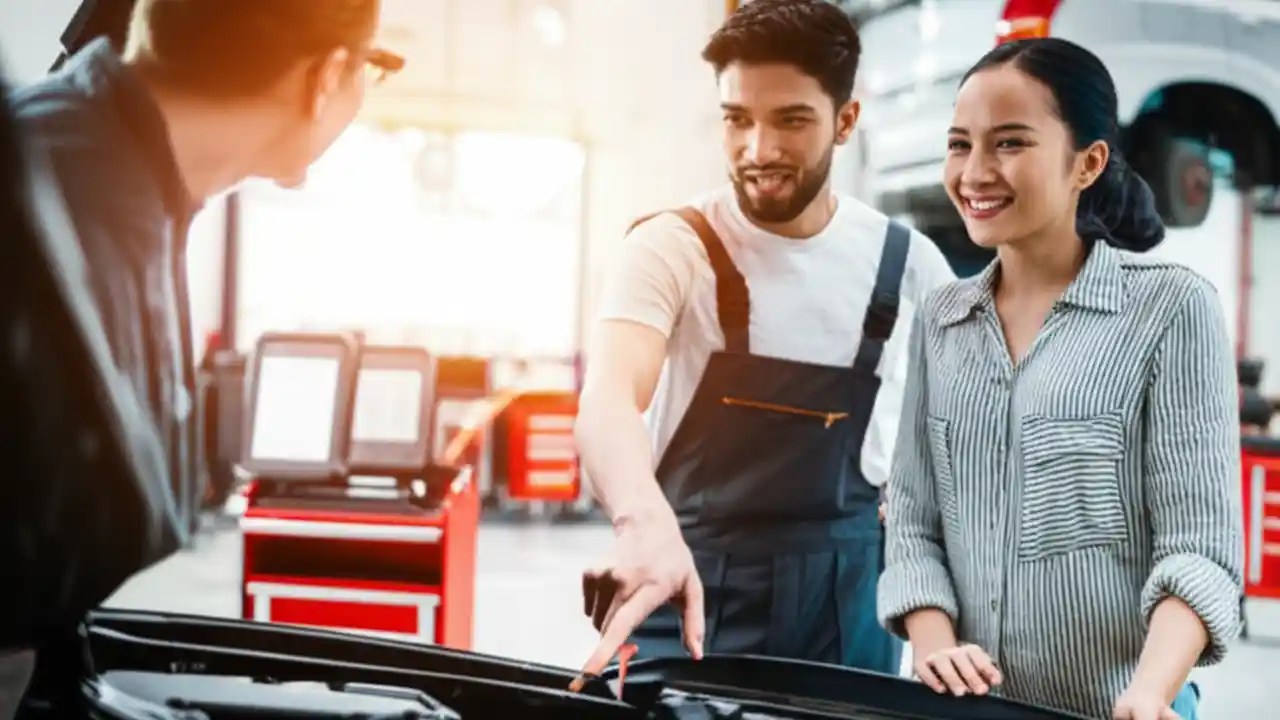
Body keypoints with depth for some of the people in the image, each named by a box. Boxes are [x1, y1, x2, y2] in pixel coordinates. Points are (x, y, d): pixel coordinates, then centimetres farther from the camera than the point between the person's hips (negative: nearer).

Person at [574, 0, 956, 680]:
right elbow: (608, 396, -28)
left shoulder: (909, 265, 0)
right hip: (691, 581, -3)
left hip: (845, 595, 3)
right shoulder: (673, 246, -10)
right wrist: (644, 523, -48)